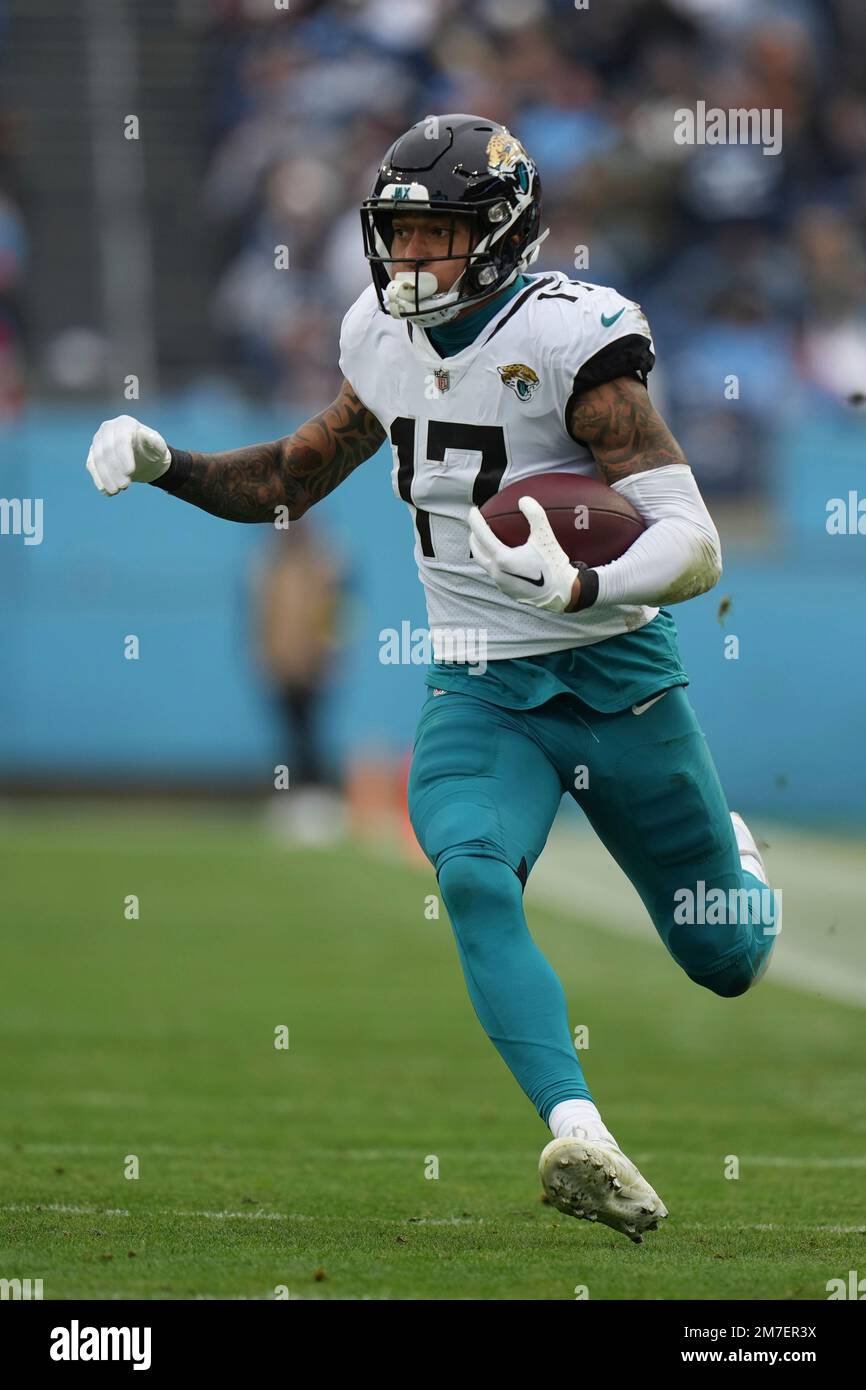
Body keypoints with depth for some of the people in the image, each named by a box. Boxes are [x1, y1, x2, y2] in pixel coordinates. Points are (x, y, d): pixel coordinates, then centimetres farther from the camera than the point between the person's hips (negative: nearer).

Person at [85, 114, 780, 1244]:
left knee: (726, 964, 11)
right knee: (473, 878, -29)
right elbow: (291, 481, 19)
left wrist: (580, 589, -43)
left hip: (618, 683, -4)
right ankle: (580, 1139, -38)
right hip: (479, 693, 4)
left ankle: (730, 861, 48)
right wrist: (162, 463, 3)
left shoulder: (568, 342, -20)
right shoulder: (387, 340, 1)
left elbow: (696, 549, -25)